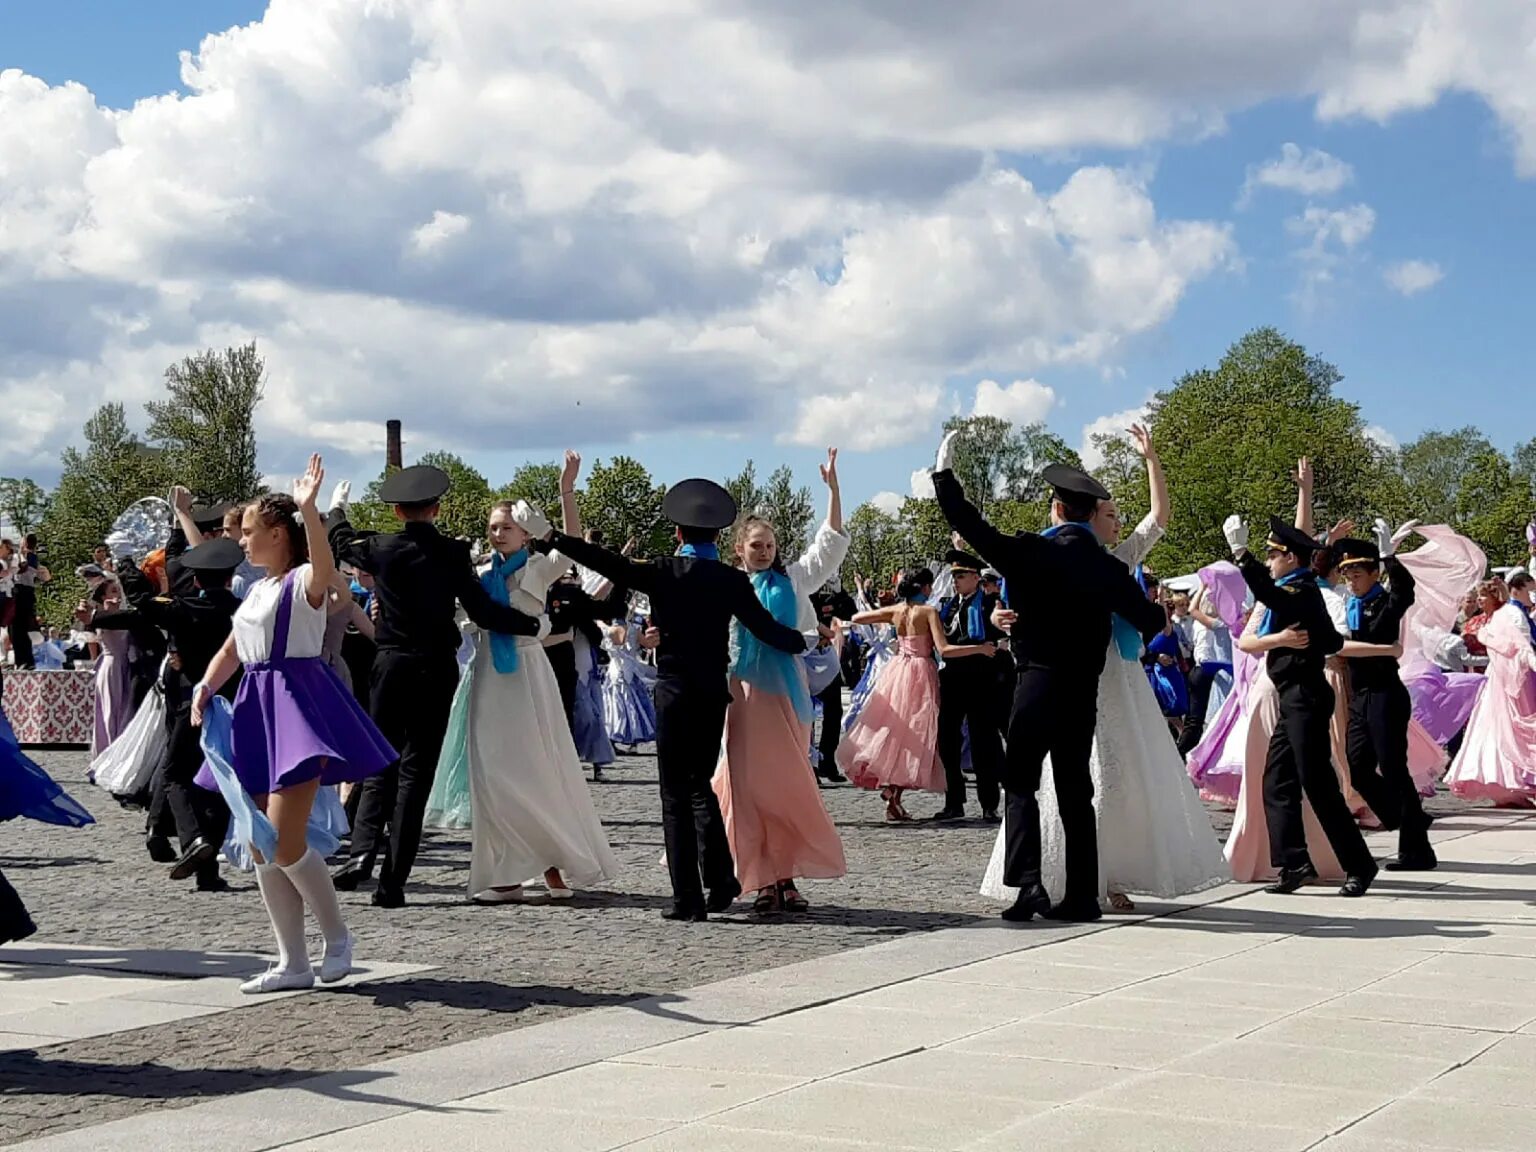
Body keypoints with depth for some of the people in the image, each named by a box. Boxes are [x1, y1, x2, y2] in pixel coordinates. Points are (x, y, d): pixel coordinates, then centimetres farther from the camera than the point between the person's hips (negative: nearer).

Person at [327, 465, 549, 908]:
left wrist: (337, 508, 39)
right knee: (416, 770, 3)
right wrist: (535, 625, 9)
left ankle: (363, 850, -11)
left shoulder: (381, 549, -3)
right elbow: (483, 612, -5)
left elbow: (340, 540, 18)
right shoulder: (453, 555, -5)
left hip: (391, 667, 1)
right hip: (437, 671, 0)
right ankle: (392, 881, 0)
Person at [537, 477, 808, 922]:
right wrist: (803, 641, 18)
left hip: (674, 691, -3)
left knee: (676, 793, 2)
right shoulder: (732, 580, -2)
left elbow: (606, 562, -10)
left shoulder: (662, 573, -7)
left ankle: (688, 899, -1)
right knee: (701, 785, 19)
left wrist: (553, 539, -3)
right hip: (714, 692, 3)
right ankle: (720, 883, 11)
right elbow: (766, 629, -1)